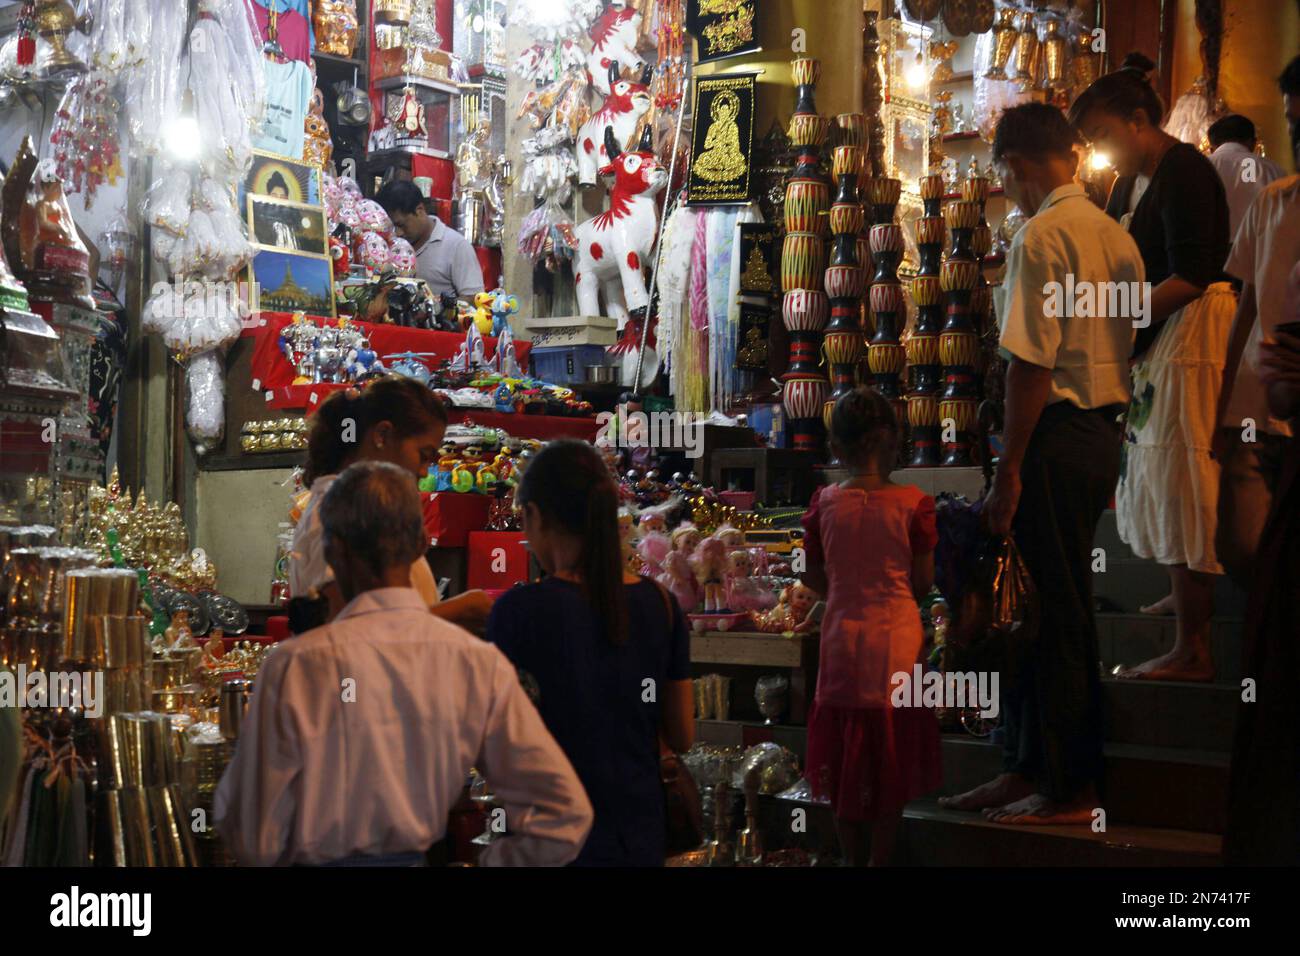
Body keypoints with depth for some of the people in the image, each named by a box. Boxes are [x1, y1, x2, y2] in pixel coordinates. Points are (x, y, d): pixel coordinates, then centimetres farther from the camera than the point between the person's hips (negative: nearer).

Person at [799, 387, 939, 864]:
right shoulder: (913, 503, -10)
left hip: (841, 635, 2)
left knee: (845, 757, 13)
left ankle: (852, 858, 22)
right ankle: (881, 857, 14)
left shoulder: (824, 503, -3)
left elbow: (813, 578, 3)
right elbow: (923, 582, -5)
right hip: (895, 637, -2)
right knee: (890, 758, 9)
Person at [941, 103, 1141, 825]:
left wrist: (1009, 471, -17)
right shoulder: (1115, 235, 13)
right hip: (1103, 431, 9)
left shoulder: (1042, 237, -14)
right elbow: (1124, 347, 15)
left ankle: (1068, 790, 8)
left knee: (1052, 610, -1)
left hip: (1055, 434, -9)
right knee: (1054, 606, 16)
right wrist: (1107, 445, 20)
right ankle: (1025, 768, 25)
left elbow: (1032, 364, -19)